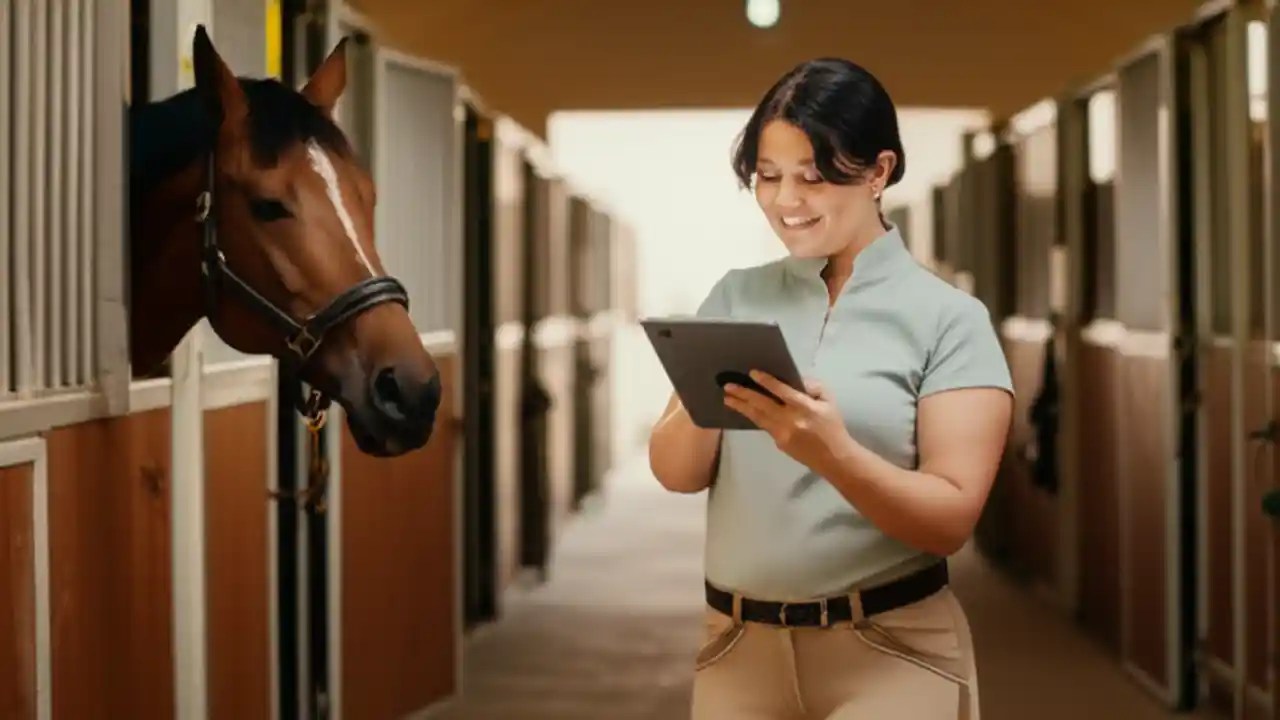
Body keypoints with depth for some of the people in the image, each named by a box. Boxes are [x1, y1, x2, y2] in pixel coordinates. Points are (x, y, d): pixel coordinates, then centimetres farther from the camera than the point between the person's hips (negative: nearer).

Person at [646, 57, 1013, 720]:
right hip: (739, 647, 3)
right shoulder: (735, 298, 6)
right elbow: (674, 474, 4)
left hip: (890, 653, -3)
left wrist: (833, 452, -27)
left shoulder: (949, 318, -5)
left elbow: (952, 519, -10)